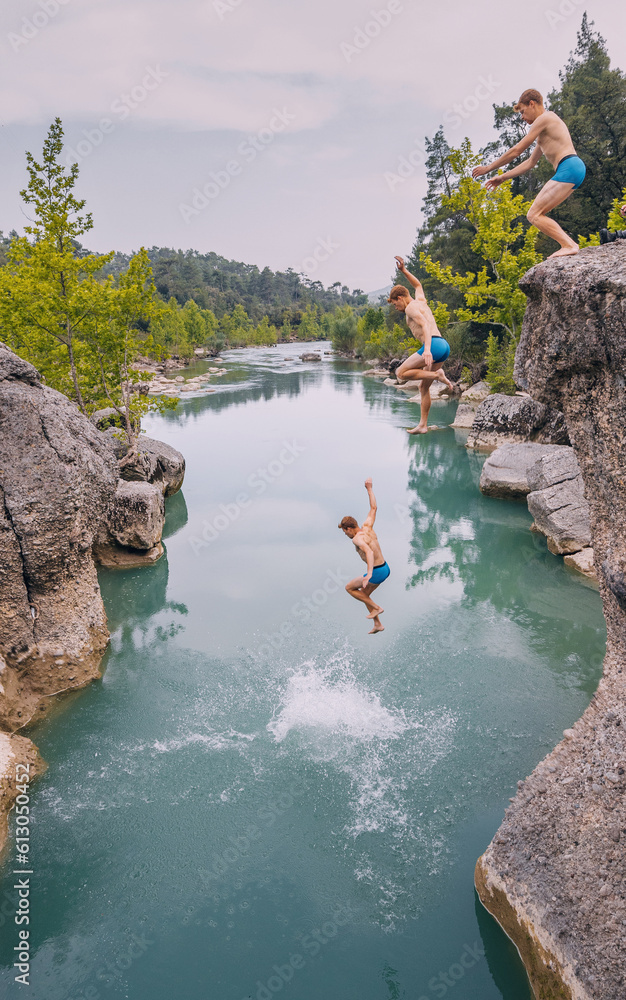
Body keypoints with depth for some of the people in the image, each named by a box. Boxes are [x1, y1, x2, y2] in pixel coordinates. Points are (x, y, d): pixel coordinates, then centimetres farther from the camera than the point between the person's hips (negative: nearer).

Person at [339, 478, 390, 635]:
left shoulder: (357, 539, -21)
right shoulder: (367, 527, 1)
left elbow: (369, 552, -39)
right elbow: (374, 508, 13)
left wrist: (369, 574, -49)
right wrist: (369, 489, 20)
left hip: (377, 573, -9)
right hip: (385, 568, 9)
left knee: (349, 588, 10)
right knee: (364, 594, 23)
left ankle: (376, 607, 10)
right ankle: (378, 625, 27)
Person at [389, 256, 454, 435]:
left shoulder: (411, 308, -1)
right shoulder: (421, 301, 25)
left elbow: (425, 325, -18)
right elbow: (418, 285, 48)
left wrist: (427, 349, -31)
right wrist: (403, 270, 42)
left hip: (434, 345, -10)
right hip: (444, 346, 10)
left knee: (401, 373, -4)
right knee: (424, 386, 13)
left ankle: (438, 374, -11)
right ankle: (423, 425, 12)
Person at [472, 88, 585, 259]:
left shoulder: (545, 118, -2)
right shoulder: (544, 131, 28)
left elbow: (517, 150, -3)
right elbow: (530, 162, 33)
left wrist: (489, 168, 5)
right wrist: (503, 177, 31)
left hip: (569, 168, -10)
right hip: (573, 169, 10)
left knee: (534, 215, -15)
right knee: (535, 215, 11)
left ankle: (569, 245, -23)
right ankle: (569, 244, 0)